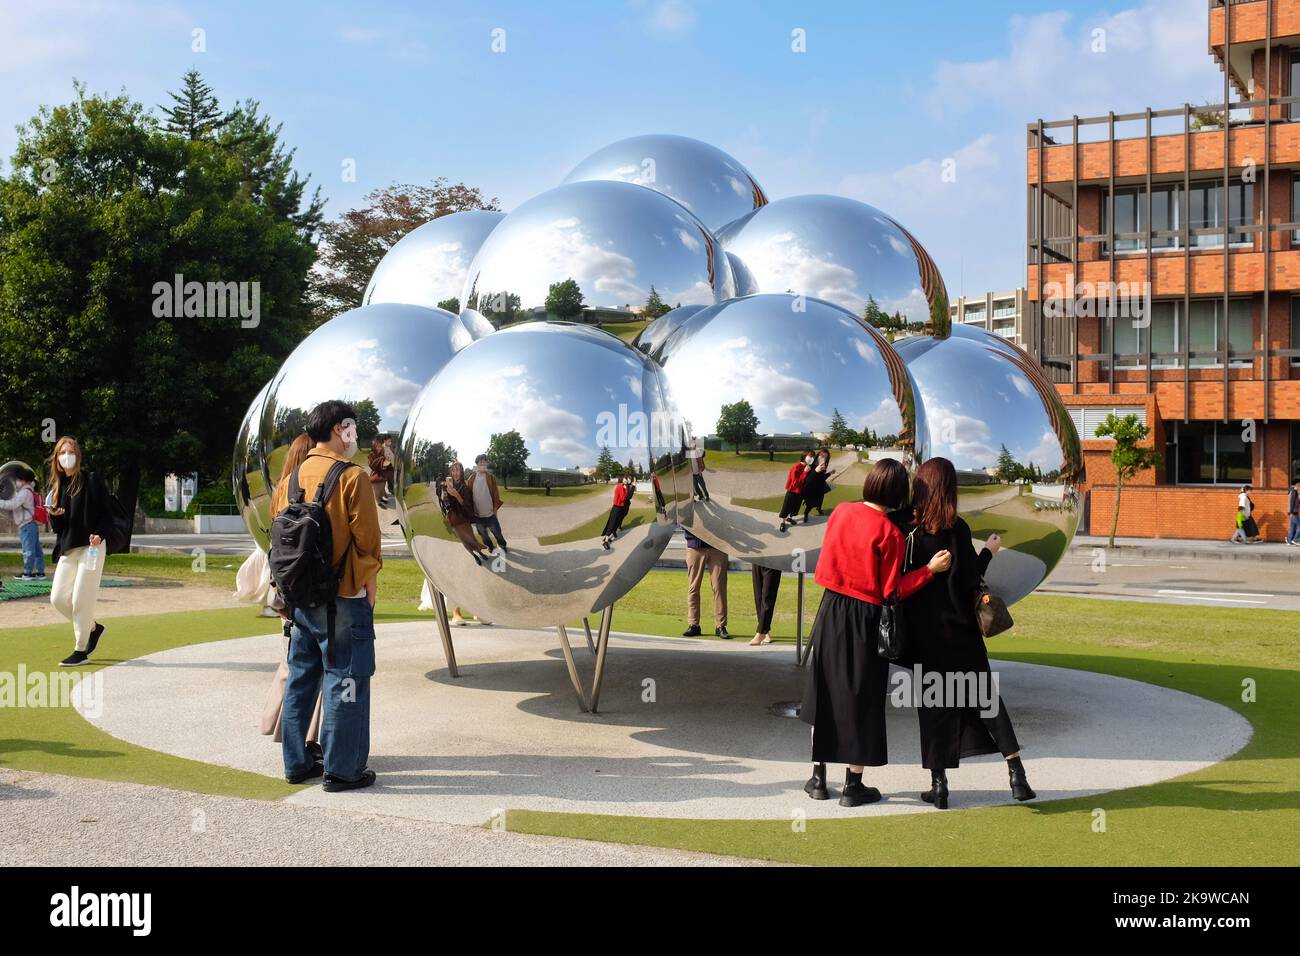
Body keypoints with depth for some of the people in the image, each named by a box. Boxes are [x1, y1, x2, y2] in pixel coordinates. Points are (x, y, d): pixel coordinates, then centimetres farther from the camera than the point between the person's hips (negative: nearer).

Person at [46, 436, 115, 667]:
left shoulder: (92, 481, -3)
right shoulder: (56, 487, 14)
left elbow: (107, 514, -6)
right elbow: (56, 527, 16)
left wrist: (99, 534, -22)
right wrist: (54, 515, -7)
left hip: (90, 547, -6)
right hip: (67, 549, 6)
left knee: (81, 600, -6)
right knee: (58, 598, 2)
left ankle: (81, 651, 6)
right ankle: (93, 628, 25)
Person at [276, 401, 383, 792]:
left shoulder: (293, 477, 7)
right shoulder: (351, 476, -12)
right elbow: (366, 538, -12)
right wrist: (370, 582, 1)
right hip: (344, 598, -7)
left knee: (300, 679, 14)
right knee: (345, 682, 0)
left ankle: (296, 763, 21)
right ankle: (341, 769, 4)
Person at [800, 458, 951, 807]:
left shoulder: (840, 513, -2)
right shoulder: (890, 533, -16)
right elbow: (891, 592, -14)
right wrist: (930, 569, -14)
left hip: (831, 612, 5)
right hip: (865, 623, -5)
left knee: (824, 695, 15)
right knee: (861, 700, 7)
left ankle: (818, 778, 22)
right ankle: (853, 785, 14)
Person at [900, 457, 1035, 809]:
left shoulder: (906, 528, -8)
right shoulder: (956, 528, -9)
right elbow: (970, 579, -8)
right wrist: (989, 551, 6)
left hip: (922, 631, 0)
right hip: (959, 629, 0)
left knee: (933, 704, 7)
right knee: (984, 696, 11)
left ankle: (939, 784, 7)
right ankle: (1015, 770, 4)